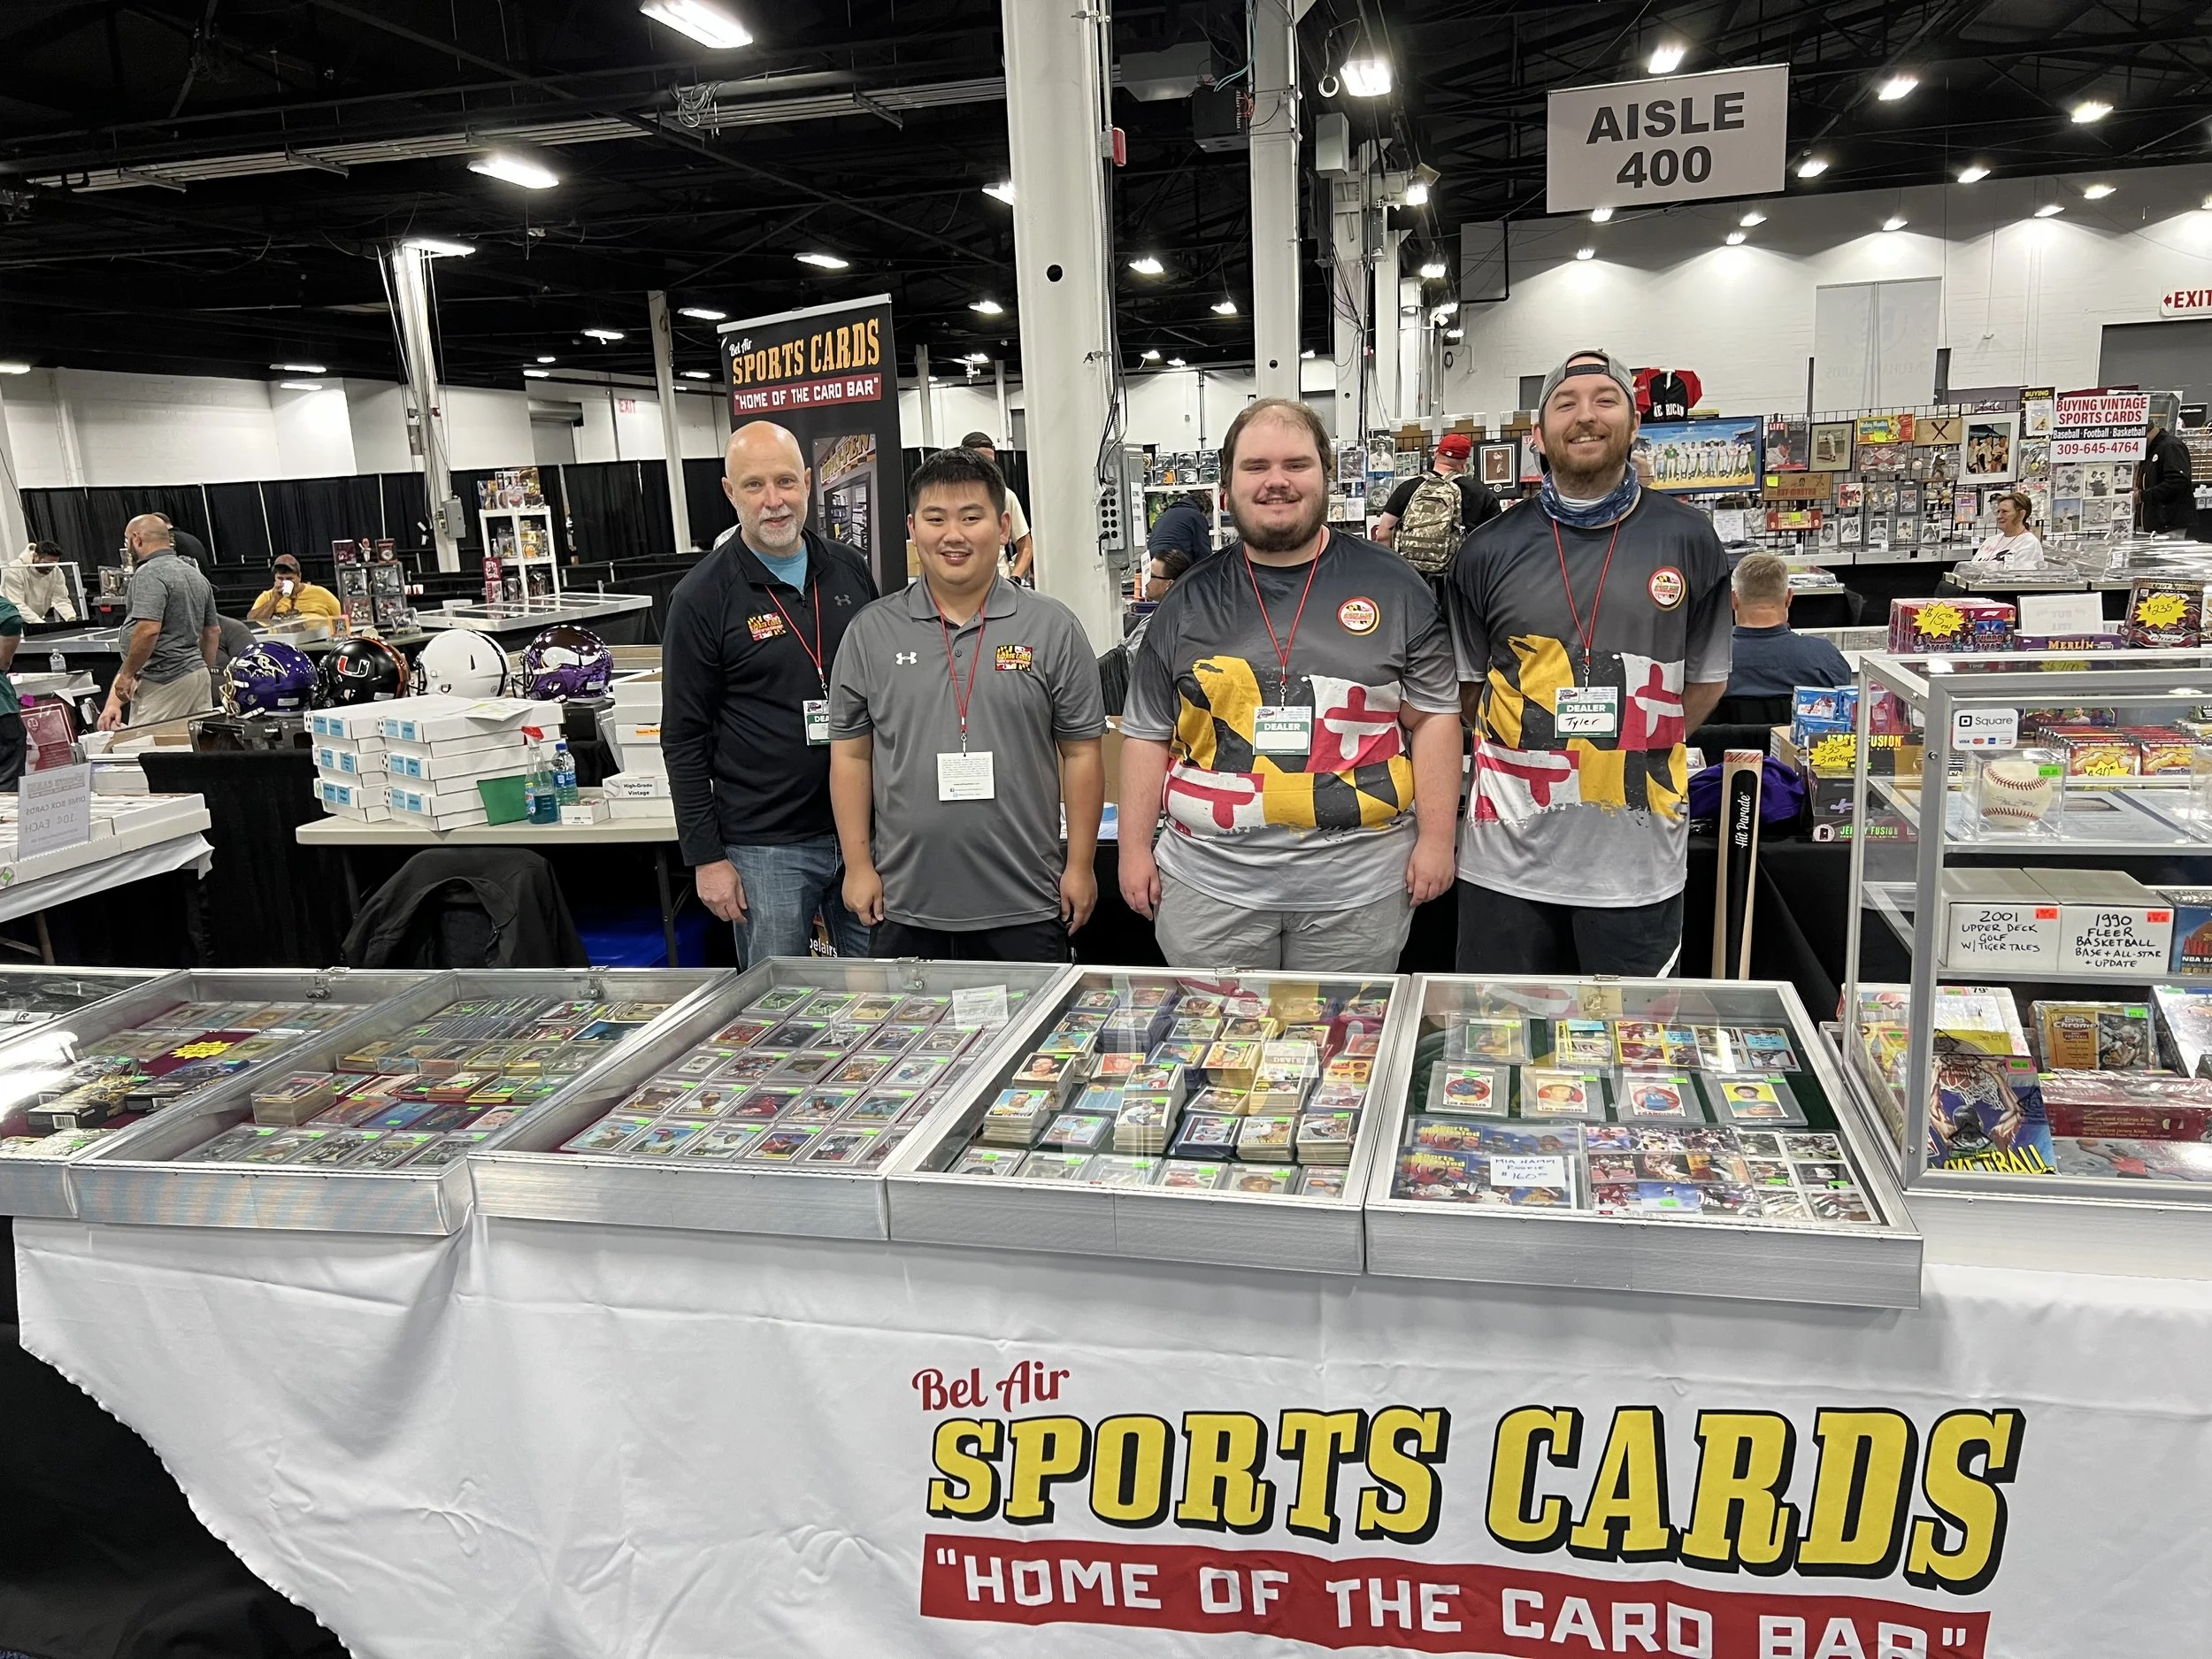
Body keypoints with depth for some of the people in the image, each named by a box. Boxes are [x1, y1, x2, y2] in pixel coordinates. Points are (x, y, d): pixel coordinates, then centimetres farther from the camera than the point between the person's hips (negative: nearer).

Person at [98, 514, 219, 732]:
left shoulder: (149, 574, -11)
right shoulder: (196, 575, 17)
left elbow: (148, 630, -23)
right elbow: (214, 631, 22)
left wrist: (127, 674, -13)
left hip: (165, 682, -9)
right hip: (198, 672, 9)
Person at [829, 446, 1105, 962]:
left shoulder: (1053, 628, 0)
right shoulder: (871, 633, 4)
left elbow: (1081, 754, 1)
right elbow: (850, 754, 6)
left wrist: (1080, 866, -1)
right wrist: (858, 865, 1)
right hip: (905, 906, 1)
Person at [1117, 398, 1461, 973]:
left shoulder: (1392, 588, 3)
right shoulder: (1189, 601, 7)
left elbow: (1433, 718, 3)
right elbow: (1147, 734, 9)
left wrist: (1435, 839, -2)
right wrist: (1134, 848, 5)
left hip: (1357, 882, -1)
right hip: (1210, 882, 1)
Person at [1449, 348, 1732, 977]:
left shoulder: (1687, 539, 2)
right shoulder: (1489, 550, 2)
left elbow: (1706, 678, 9)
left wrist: (1642, 752, 2)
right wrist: (1527, 746, 1)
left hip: (1637, 855, 0)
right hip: (1509, 855, 0)